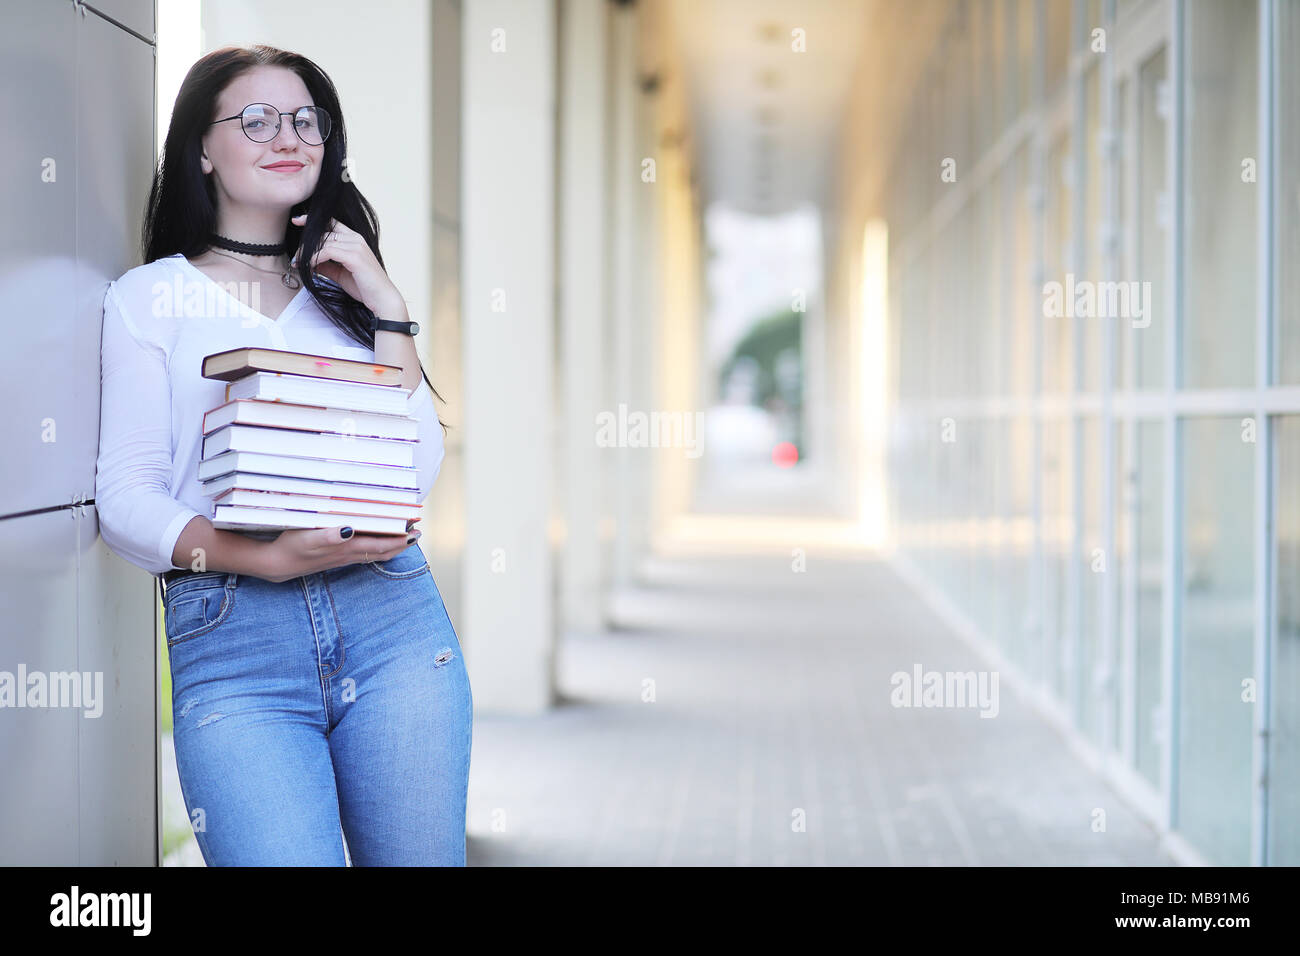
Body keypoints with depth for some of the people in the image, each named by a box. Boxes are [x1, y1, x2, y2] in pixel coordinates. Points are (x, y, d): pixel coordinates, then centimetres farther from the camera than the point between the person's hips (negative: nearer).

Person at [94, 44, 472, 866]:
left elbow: (419, 472, 7)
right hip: (230, 641, -3)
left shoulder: (346, 289, 19)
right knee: (282, 859, -17)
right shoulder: (150, 297, 9)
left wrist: (385, 306, 1)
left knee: (419, 857, 5)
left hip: (393, 614, 3)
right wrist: (263, 557, -16)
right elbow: (125, 496, -1)